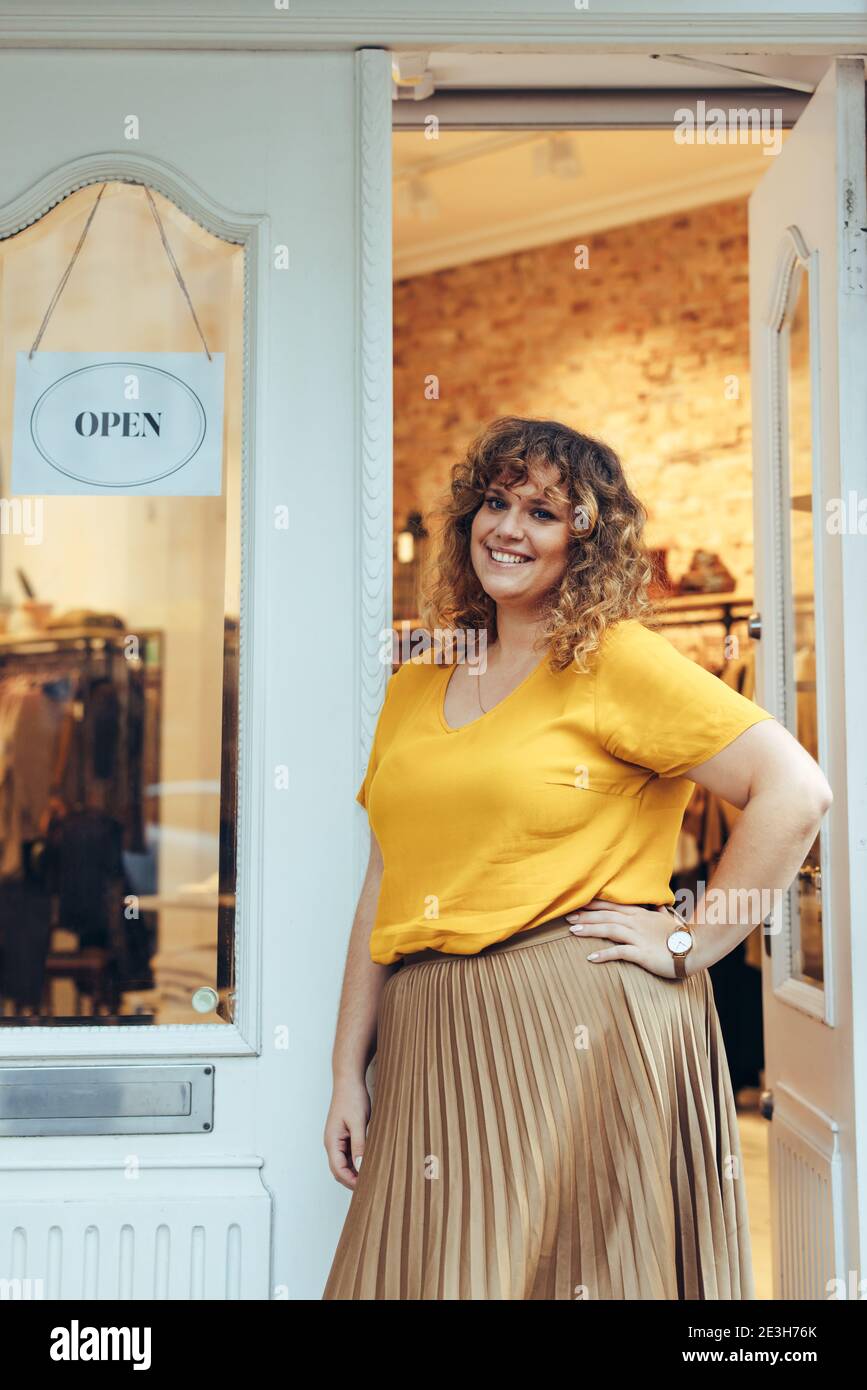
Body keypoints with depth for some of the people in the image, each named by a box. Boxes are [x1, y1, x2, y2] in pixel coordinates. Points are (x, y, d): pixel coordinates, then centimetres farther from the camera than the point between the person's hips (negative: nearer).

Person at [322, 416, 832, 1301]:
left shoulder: (617, 662, -4)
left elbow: (794, 792, -11)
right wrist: (348, 1073, 11)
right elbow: (384, 891, 14)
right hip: (431, 1047, 6)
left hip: (577, 1033, -5)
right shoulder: (417, 683, 14)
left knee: (570, 1264, 0)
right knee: (431, 1271, 9)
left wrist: (689, 943, -9)